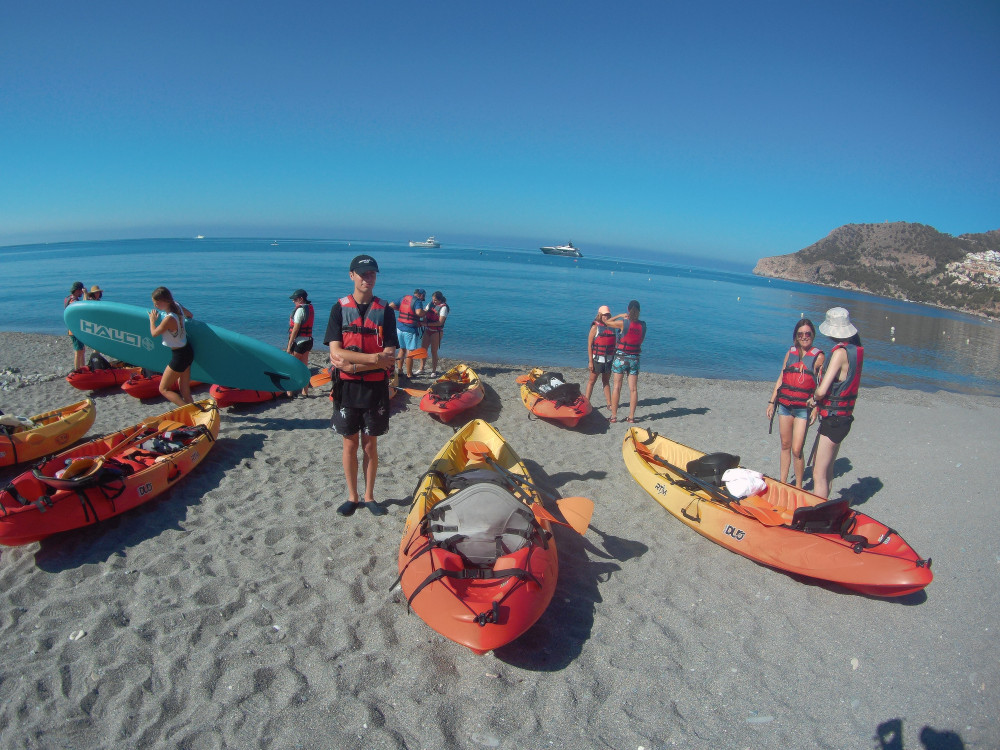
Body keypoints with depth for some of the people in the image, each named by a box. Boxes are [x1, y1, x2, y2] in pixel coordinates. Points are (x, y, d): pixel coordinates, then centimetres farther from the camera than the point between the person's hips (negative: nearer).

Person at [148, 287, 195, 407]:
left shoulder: (169, 319, -26)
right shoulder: (177, 306, -4)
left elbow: (154, 333, -9)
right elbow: (190, 315, 19)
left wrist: (152, 320, 8)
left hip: (179, 356, -9)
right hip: (188, 351, 9)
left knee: (164, 389, 5)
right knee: (184, 391, 13)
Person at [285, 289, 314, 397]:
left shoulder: (300, 310, -15)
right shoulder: (310, 308, 10)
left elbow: (295, 329, -17)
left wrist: (289, 346, -15)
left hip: (299, 341, -9)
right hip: (308, 340, 9)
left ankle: (289, 392, 3)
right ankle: (305, 391, 18)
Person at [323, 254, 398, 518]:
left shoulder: (385, 310, 0)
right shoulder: (340, 308, -1)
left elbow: (389, 357, -8)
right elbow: (336, 353, -11)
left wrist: (353, 365, -17)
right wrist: (373, 358, -19)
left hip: (375, 387, 0)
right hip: (347, 387, 0)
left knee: (370, 445, 10)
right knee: (350, 444, 10)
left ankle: (369, 496, 25)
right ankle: (352, 496, 24)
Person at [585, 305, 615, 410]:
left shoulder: (612, 327, 8)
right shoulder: (595, 327, -6)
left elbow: (614, 344, 14)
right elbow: (589, 345, -9)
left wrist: (614, 358, 11)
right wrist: (590, 361, -14)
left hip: (609, 358, 5)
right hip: (597, 358, -4)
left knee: (606, 381, 11)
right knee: (592, 380, 2)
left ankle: (609, 404, 13)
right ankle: (587, 402, 7)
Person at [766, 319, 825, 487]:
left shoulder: (818, 356, -2)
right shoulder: (790, 353, 9)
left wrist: (815, 409, -11)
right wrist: (772, 402, 10)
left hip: (803, 408, -4)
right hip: (785, 405, 4)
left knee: (796, 450, -6)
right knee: (785, 445, 12)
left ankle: (798, 487, 10)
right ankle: (783, 482, 23)